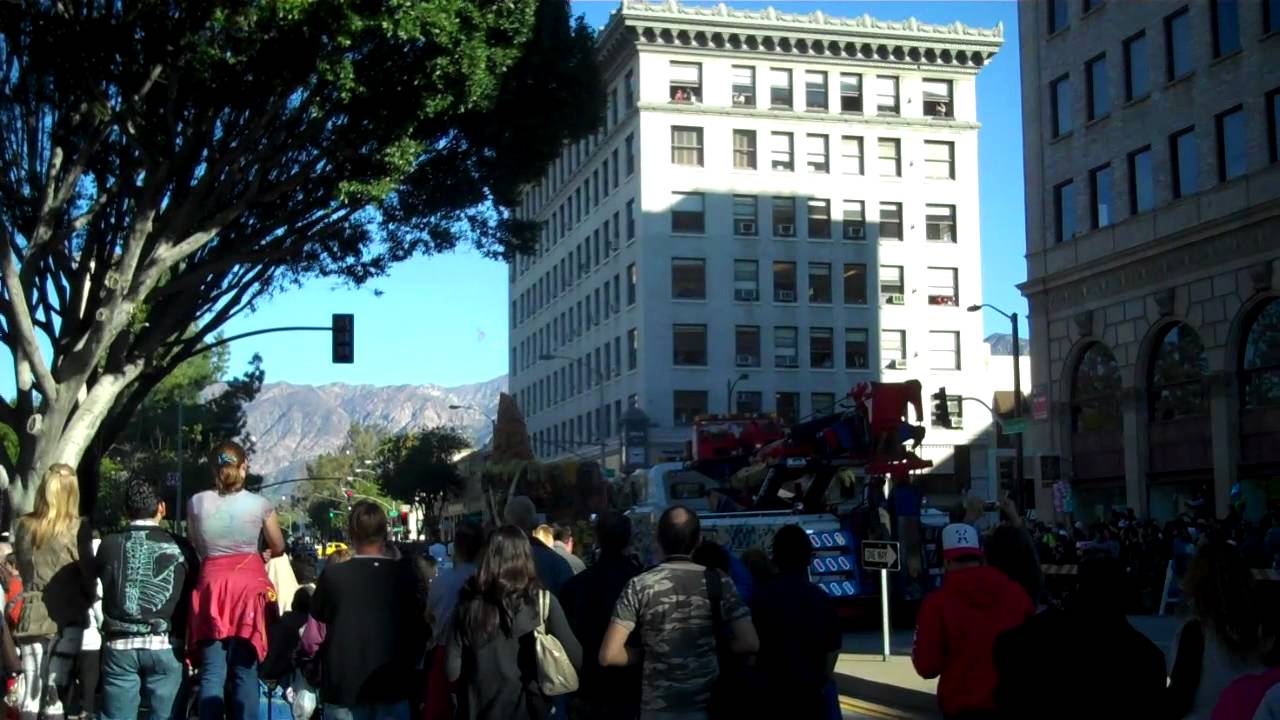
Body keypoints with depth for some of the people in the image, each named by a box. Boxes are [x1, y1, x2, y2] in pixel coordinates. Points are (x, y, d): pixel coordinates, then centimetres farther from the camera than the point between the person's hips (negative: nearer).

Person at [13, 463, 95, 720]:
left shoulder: (23, 526, 2)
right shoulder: (77, 527, -9)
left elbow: (21, 567, 10)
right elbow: (88, 572, -4)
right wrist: (87, 602, 12)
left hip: (31, 616, 3)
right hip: (66, 618, -3)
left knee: (31, 694, 8)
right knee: (55, 693, 0)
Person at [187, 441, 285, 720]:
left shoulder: (197, 503, 1)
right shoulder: (259, 504, -2)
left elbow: (196, 546, 15)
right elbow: (278, 548, 13)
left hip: (211, 584, 1)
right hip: (248, 585, -1)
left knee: (212, 673, 1)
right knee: (245, 671, 4)